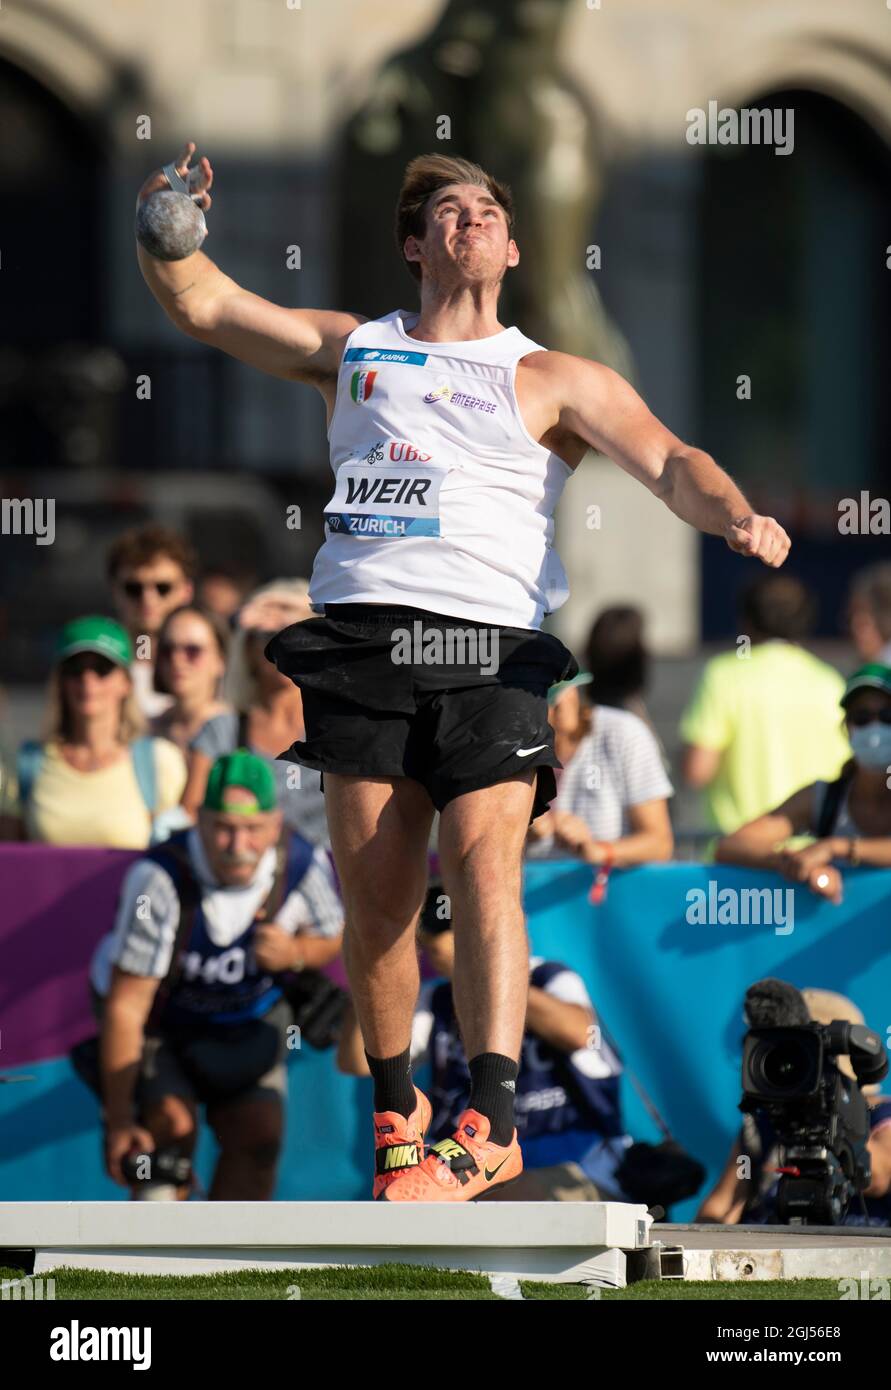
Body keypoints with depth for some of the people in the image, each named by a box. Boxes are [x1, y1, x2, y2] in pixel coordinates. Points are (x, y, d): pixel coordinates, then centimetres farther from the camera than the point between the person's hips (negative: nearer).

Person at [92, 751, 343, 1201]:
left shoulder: (304, 865, -23)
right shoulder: (160, 879, -35)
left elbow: (332, 936, 0)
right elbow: (125, 1007, -31)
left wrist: (294, 953, -26)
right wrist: (120, 1124, -31)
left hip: (248, 1020, 3)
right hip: (158, 1020, -3)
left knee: (257, 1139, -12)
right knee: (172, 1127, -24)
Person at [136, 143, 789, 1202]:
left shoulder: (555, 382, 16)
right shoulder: (351, 351, 21)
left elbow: (668, 463, 5)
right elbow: (201, 304, 18)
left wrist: (736, 518, -16)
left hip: (489, 648, -2)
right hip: (361, 639, 2)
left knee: (484, 868, -19)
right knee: (373, 896, -3)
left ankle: (491, 1117, -30)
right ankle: (394, 1108, 12)